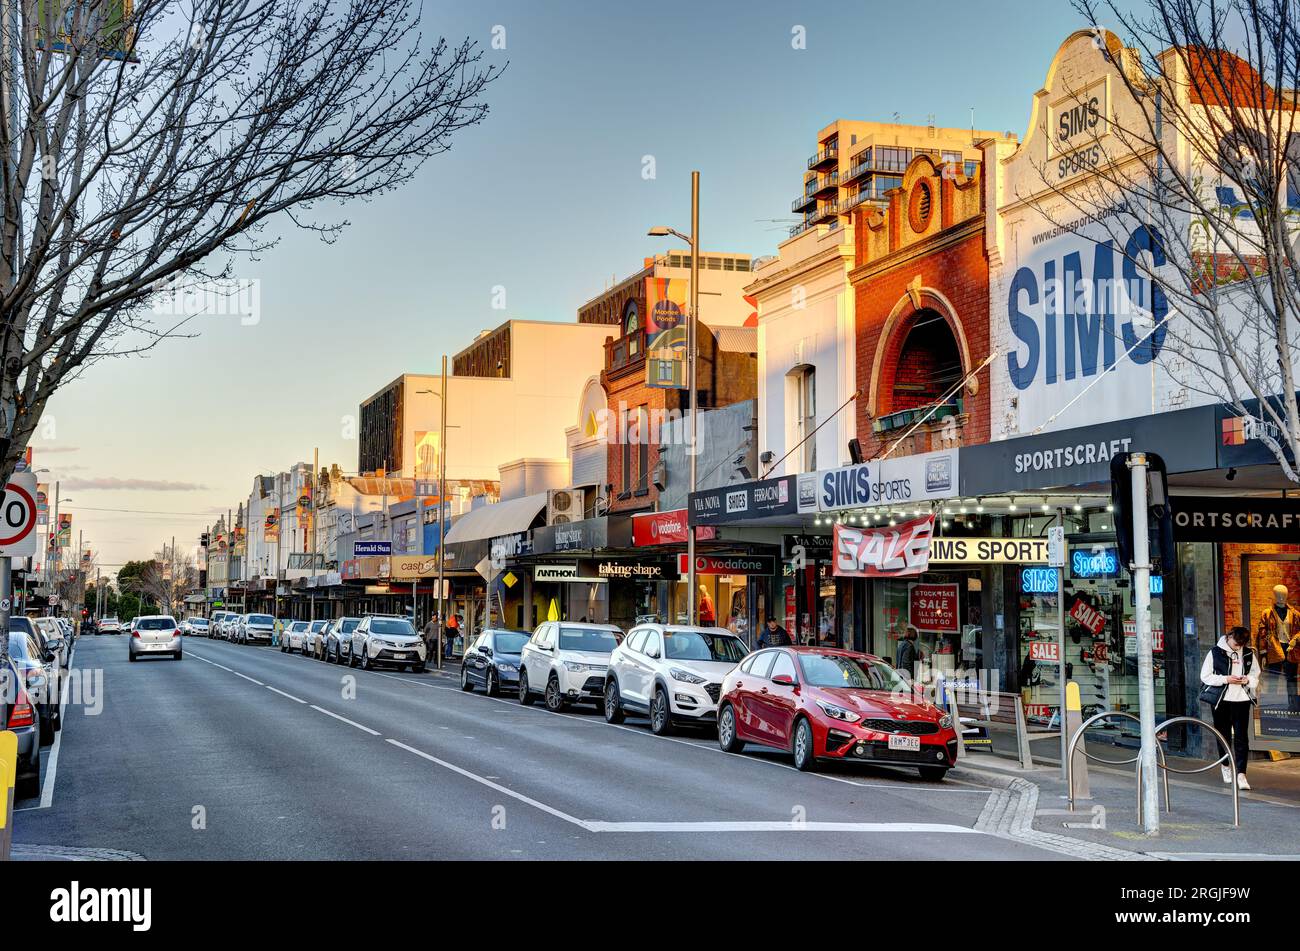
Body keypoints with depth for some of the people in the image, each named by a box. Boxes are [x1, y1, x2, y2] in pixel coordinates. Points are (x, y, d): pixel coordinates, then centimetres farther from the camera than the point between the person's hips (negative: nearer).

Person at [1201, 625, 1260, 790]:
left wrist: (1248, 679, -7)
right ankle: (1226, 767, 30)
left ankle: (1241, 774, -10)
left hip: (1242, 700, 1)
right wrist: (1225, 679, -15)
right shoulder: (1215, 652, -3)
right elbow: (1205, 676, -3)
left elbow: (1256, 676, 15)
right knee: (1224, 735, 11)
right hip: (1221, 700, -1)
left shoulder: (1249, 654, 4)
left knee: (1242, 737, -7)